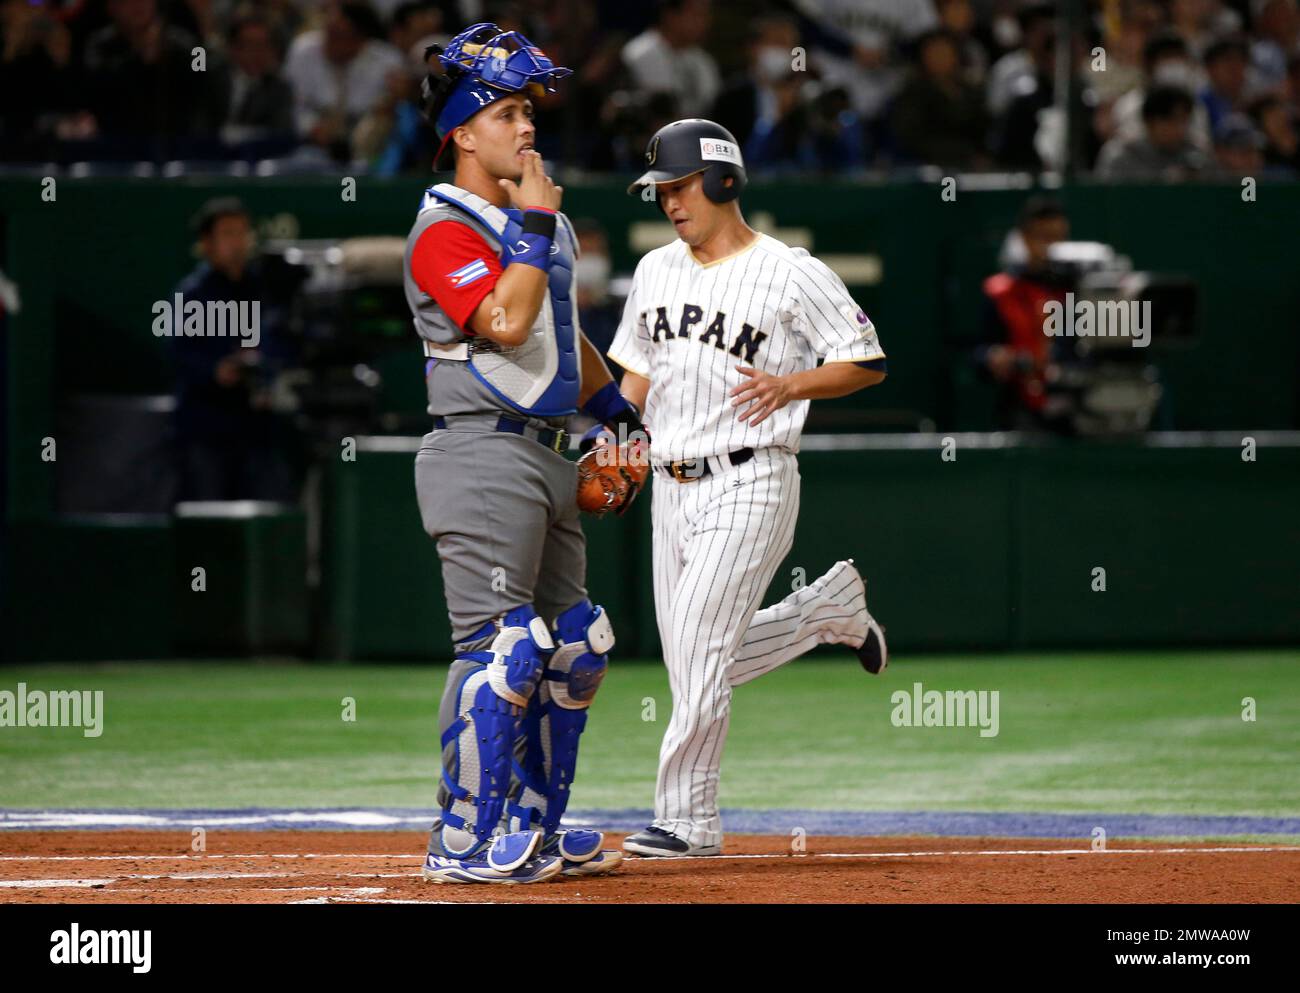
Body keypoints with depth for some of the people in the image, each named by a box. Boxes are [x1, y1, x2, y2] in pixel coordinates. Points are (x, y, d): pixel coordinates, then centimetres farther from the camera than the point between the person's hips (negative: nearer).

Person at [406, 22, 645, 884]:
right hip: (483, 453, -10)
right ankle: (468, 843, -9)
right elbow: (506, 322, -26)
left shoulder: (544, 222, 18)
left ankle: (532, 832, 18)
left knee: (574, 649, 11)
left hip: (546, 457, 10)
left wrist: (623, 415, 33)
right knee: (501, 650, -13)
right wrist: (535, 222, -18)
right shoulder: (445, 230, -11)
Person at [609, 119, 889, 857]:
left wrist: (788, 385, -18)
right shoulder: (656, 271, 13)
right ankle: (834, 604, 30)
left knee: (700, 655, -14)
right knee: (696, 669, 9)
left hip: (748, 485, -7)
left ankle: (687, 819, -7)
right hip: (672, 488, 7)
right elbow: (637, 372, 23)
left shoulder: (793, 275, -7)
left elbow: (868, 363, -4)